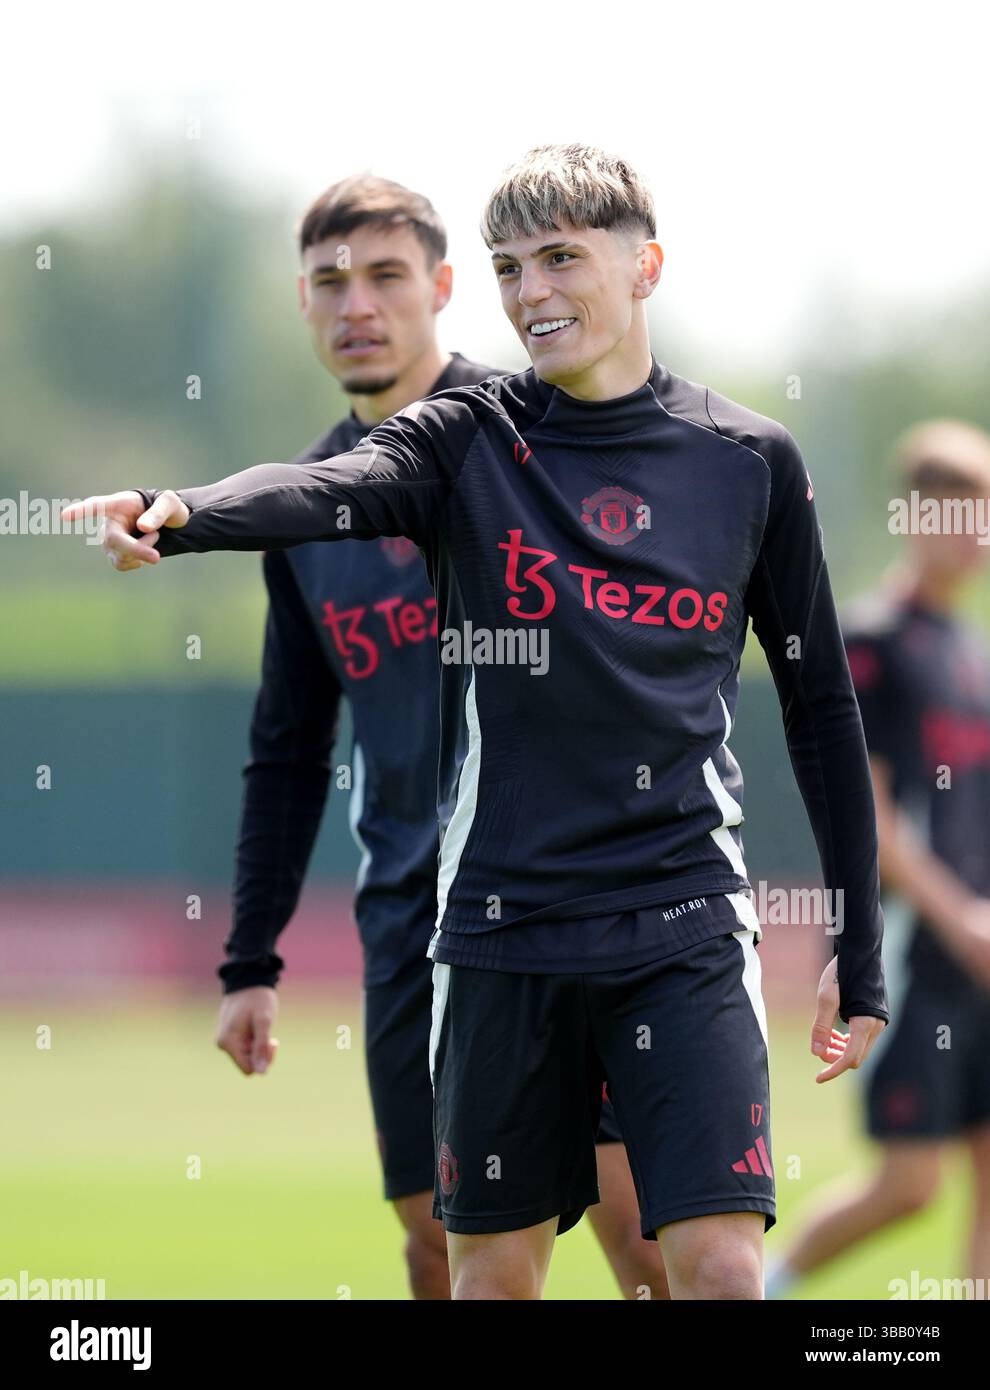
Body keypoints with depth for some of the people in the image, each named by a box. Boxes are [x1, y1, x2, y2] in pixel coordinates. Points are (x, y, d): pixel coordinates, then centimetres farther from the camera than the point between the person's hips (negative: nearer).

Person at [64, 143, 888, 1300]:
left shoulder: (749, 461, 5)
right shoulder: (466, 444, 2)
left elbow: (820, 705, 12)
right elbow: (326, 491, -20)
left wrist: (860, 953, 11)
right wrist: (178, 513, -43)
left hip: (685, 924, -1)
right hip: (501, 928, 1)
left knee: (721, 1268, -11)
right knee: (493, 1271, 7)